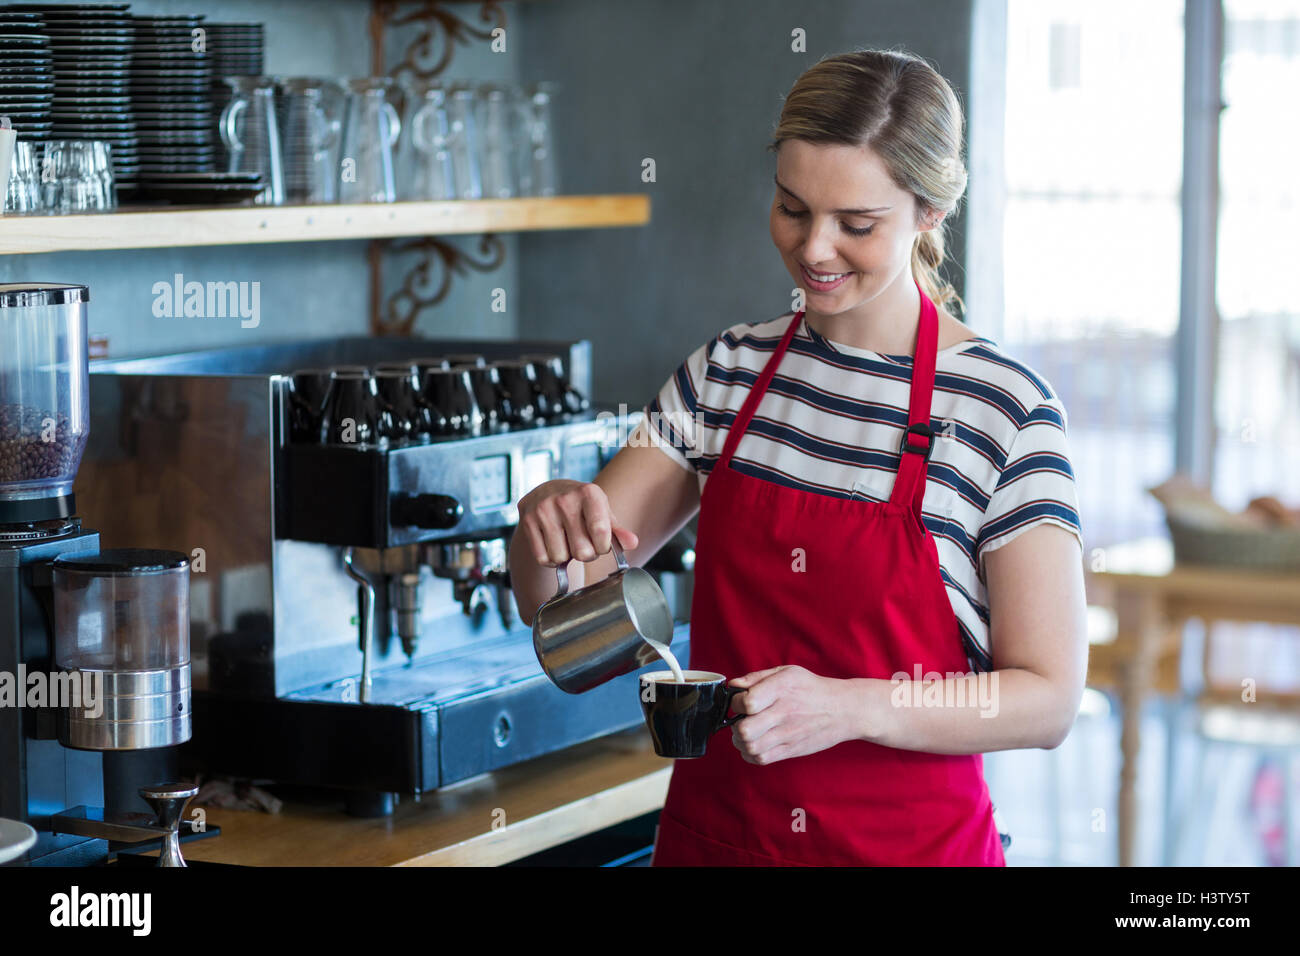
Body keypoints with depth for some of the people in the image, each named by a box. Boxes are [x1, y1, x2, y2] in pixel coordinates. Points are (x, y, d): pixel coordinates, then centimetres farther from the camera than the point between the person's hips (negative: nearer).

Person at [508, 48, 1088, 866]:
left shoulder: (1005, 408, -13)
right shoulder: (728, 372, 1)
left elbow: (1048, 698, -14)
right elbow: (551, 601, 3)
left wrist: (848, 709, -27)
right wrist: (547, 522, -19)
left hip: (909, 839, -4)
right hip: (711, 829, 4)